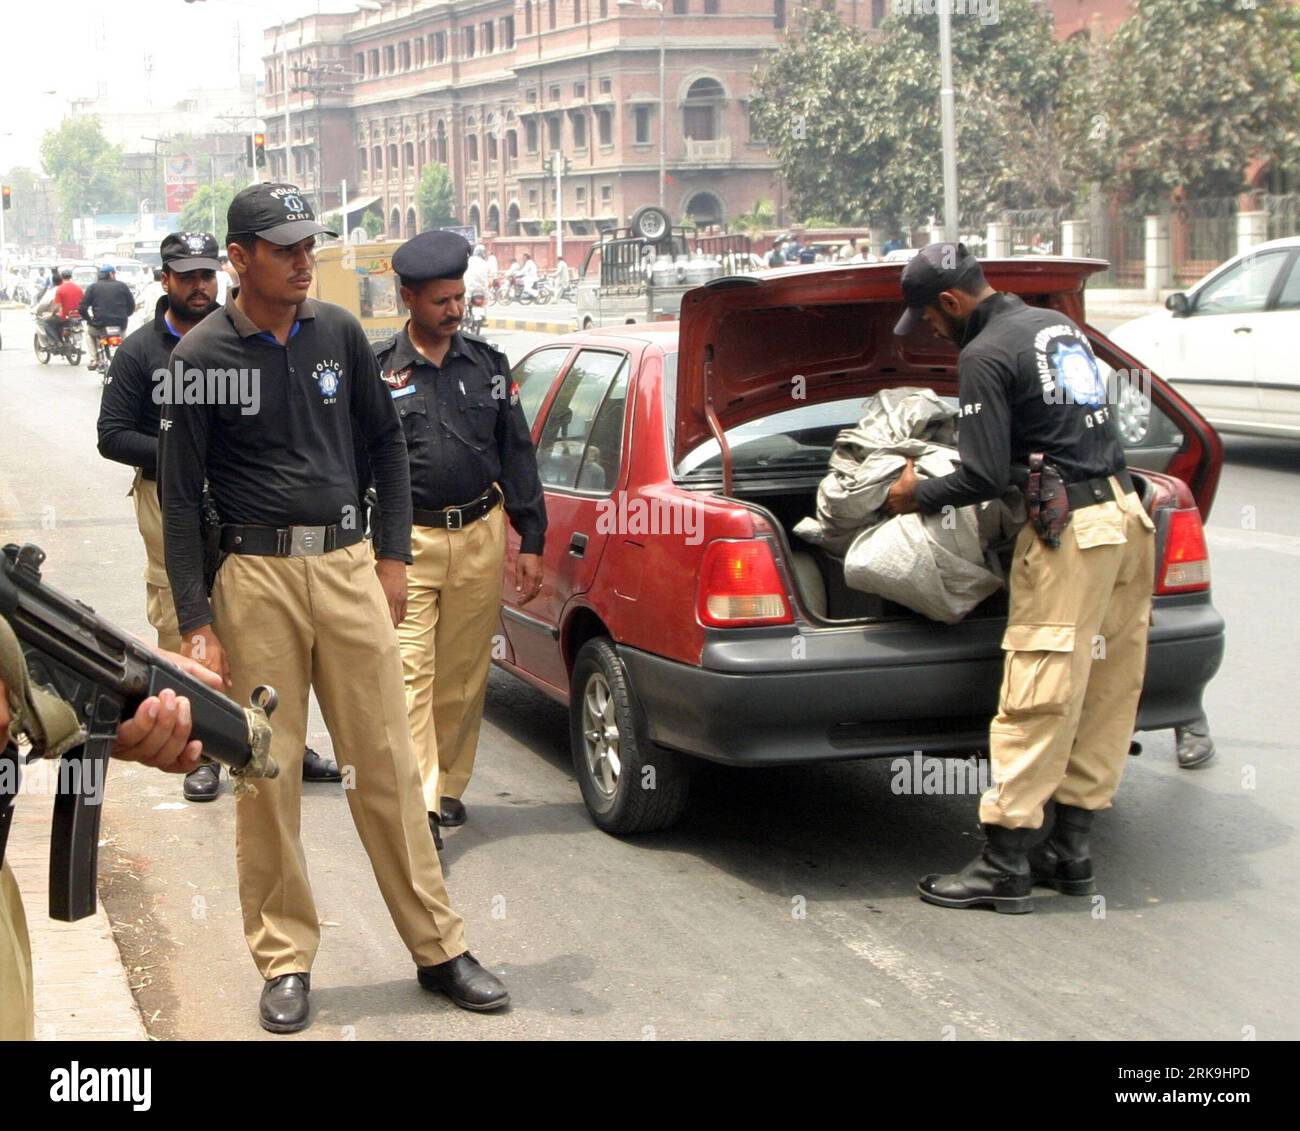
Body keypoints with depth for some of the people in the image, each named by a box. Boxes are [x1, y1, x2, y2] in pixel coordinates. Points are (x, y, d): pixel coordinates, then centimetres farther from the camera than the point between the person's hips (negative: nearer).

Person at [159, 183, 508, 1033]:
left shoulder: (339, 333, 7)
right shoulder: (202, 357, -3)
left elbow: (385, 442, 17)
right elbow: (180, 499, -3)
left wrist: (394, 556, 10)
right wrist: (197, 623, -8)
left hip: (349, 566, 3)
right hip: (257, 577, -3)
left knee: (388, 764, 5)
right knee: (269, 774, 1)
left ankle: (438, 946, 13)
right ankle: (287, 962, 13)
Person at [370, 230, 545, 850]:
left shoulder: (488, 364, 11)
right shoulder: (378, 370, 0)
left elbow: (517, 453, 13)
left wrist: (530, 540, 9)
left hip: (482, 537, 3)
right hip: (408, 541, -3)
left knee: (465, 674, 9)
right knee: (409, 671, -10)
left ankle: (449, 786, 24)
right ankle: (420, 804, -12)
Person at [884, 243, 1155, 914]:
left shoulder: (985, 355, -9)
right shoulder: (1058, 326, 16)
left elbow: (985, 478, -14)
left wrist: (916, 496, 3)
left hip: (1071, 530, -9)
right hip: (1127, 512, 9)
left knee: (1037, 700, -6)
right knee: (1107, 691, 10)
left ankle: (1005, 867, -3)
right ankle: (1071, 849, 18)